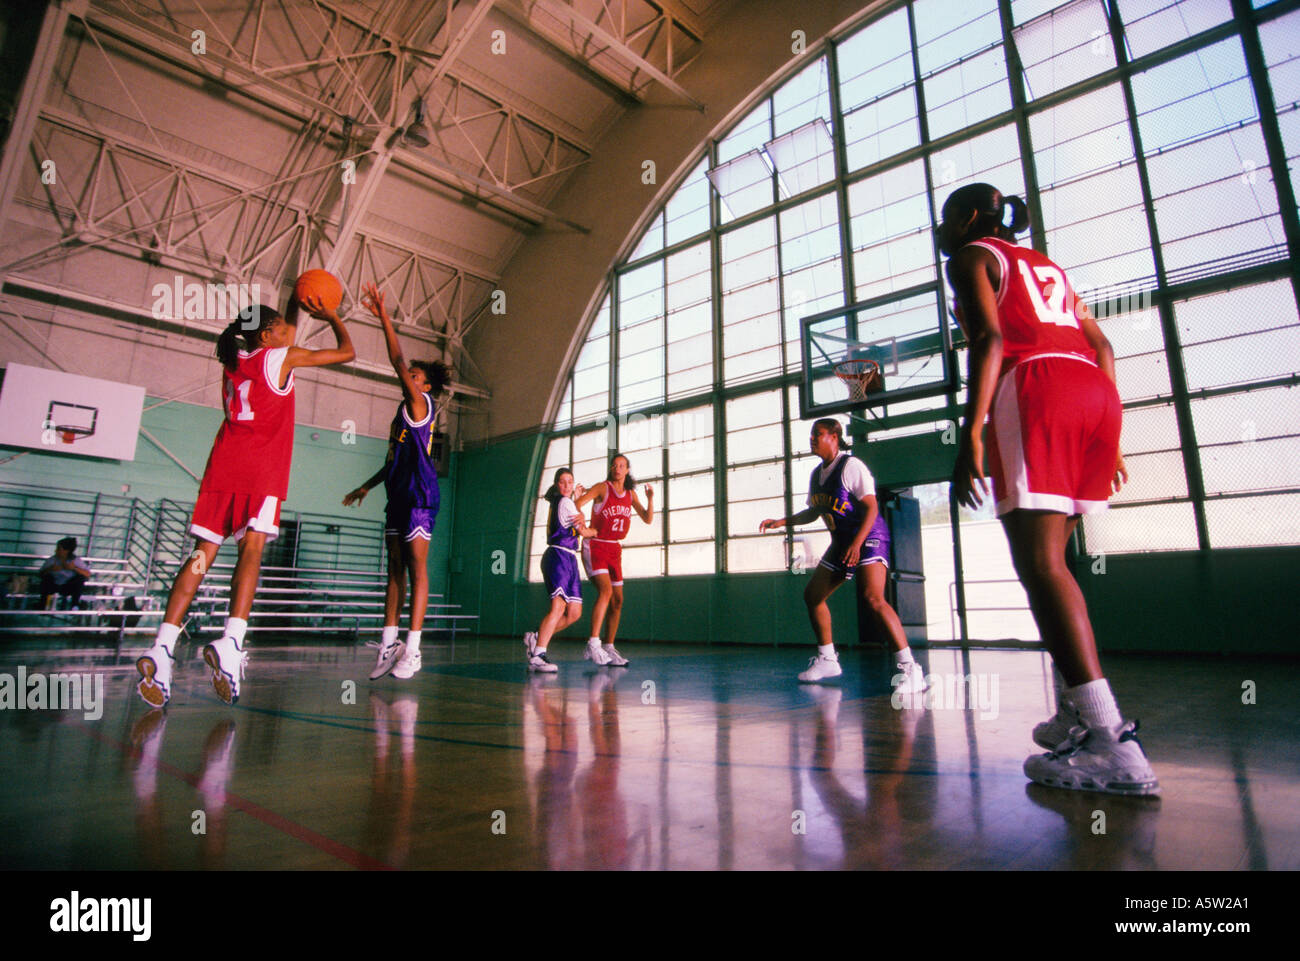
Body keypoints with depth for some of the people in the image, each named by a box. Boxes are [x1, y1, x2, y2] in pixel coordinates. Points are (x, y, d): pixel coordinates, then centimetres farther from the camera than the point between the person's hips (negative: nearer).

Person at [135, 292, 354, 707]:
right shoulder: (282, 357, 6)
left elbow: (283, 337, 43)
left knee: (202, 554, 2)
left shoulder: (232, 360, 22)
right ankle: (231, 642, -32)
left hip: (224, 464, 6)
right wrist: (332, 317, 25)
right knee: (251, 549, -15)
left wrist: (295, 306, 45)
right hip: (263, 470, -5)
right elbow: (347, 352, 12)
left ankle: (162, 647, -8)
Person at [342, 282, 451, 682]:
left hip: (420, 494, -9)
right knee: (395, 568, 7)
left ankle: (412, 648, -9)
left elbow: (398, 362, -13)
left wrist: (383, 316, -13)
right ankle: (389, 643, 11)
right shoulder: (404, 413, 23)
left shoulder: (420, 404, -2)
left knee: (417, 568, -9)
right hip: (399, 495, 9)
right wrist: (367, 485, 32)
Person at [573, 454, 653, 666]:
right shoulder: (602, 488, -6)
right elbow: (576, 504, -14)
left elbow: (648, 519, 9)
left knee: (617, 600, 5)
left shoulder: (630, 494, 10)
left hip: (614, 549, 6)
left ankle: (609, 648, 15)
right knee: (605, 590, -24)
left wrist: (650, 499, -7)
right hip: (595, 545, -6)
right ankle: (593, 645, -22)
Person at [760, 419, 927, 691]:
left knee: (873, 598, -27)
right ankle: (827, 660, 23)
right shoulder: (817, 474, 10)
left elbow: (871, 507, -19)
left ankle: (908, 668, -22)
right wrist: (781, 521, 12)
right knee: (813, 594, 9)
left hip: (869, 537, -9)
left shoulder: (850, 466, -14)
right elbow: (814, 511, 22)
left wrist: (856, 544, -30)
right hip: (841, 542, 9)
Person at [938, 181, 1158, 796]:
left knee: (1040, 564, -13)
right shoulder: (1046, 266, 32)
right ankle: (1080, 711, 16)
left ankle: (1113, 744, -21)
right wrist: (1108, 439, 21)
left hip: (1035, 389, -8)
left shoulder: (971, 256, 11)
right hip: (1095, 392, 8)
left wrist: (971, 433, -16)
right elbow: (1101, 347, 22)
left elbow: (990, 339, -8)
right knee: (1046, 559, 15)